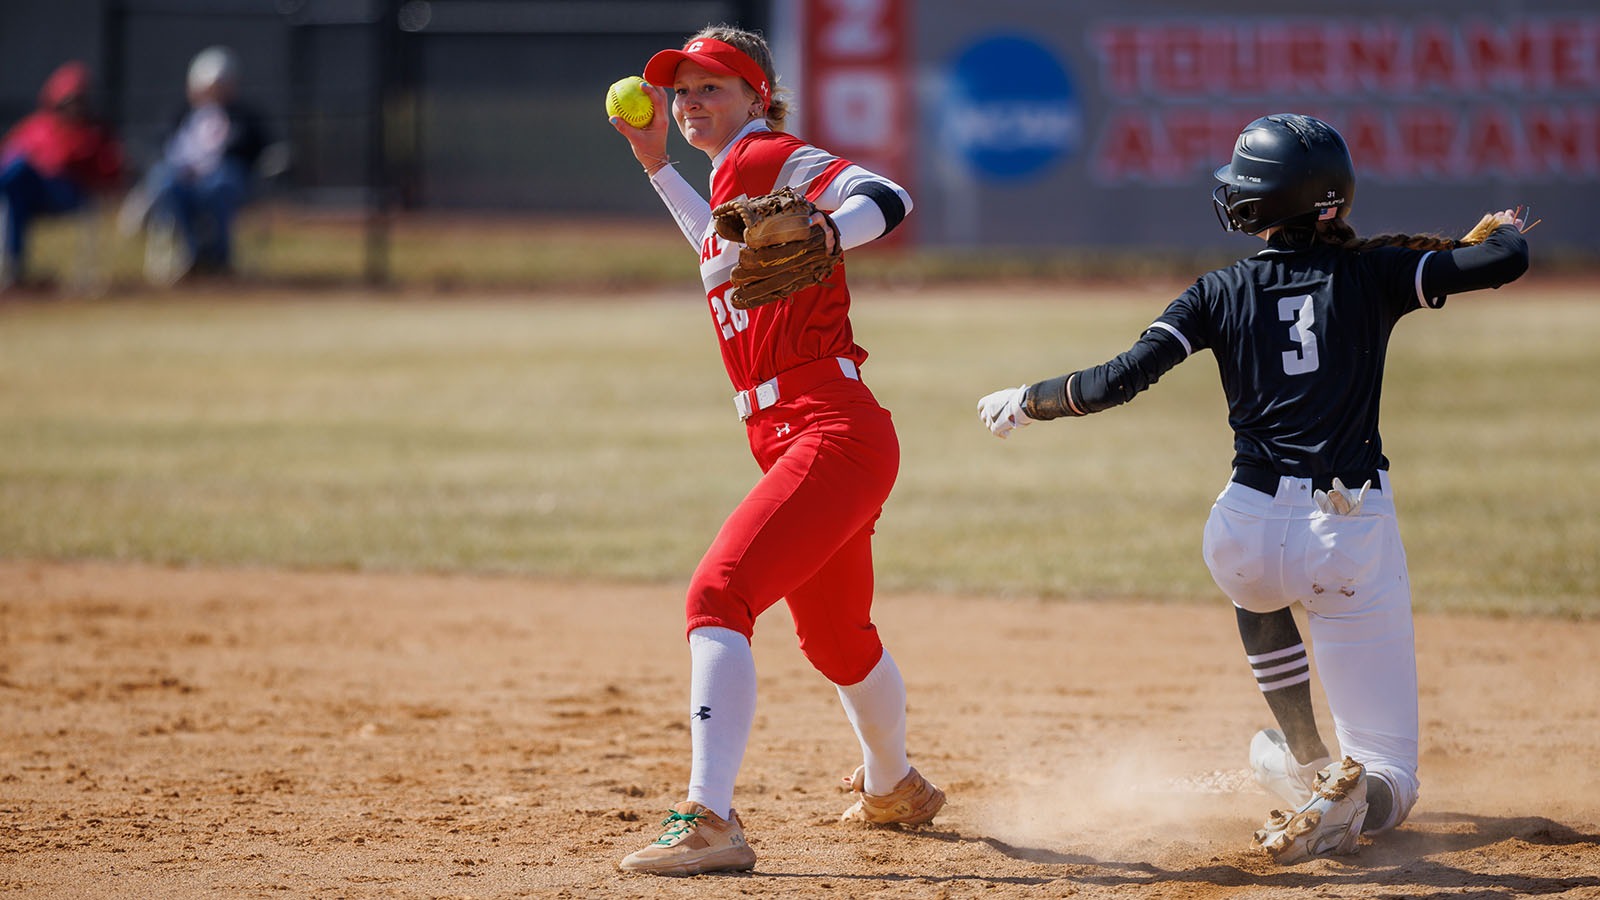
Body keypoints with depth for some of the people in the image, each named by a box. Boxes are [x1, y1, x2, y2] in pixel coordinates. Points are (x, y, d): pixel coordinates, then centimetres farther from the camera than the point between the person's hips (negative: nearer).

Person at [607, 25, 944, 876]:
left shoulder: (767, 158, -8)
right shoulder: (734, 176, 18)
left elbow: (886, 197, -24)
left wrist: (816, 239, -43)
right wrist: (656, 166, 36)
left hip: (834, 433, -10)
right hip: (796, 445, 10)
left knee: (716, 594, -24)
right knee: (835, 639, 28)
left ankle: (709, 821, -34)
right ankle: (892, 787, 52)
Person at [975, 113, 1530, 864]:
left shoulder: (1223, 293, 3)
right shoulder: (1374, 273, 3)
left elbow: (1123, 378, -4)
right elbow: (1503, 262, 0)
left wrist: (1026, 403, 11)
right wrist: (1503, 229, 24)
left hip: (1247, 536, 1)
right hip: (1354, 545, -1)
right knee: (1389, 780, 8)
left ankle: (1307, 760, 38)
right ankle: (1346, 802, -27)